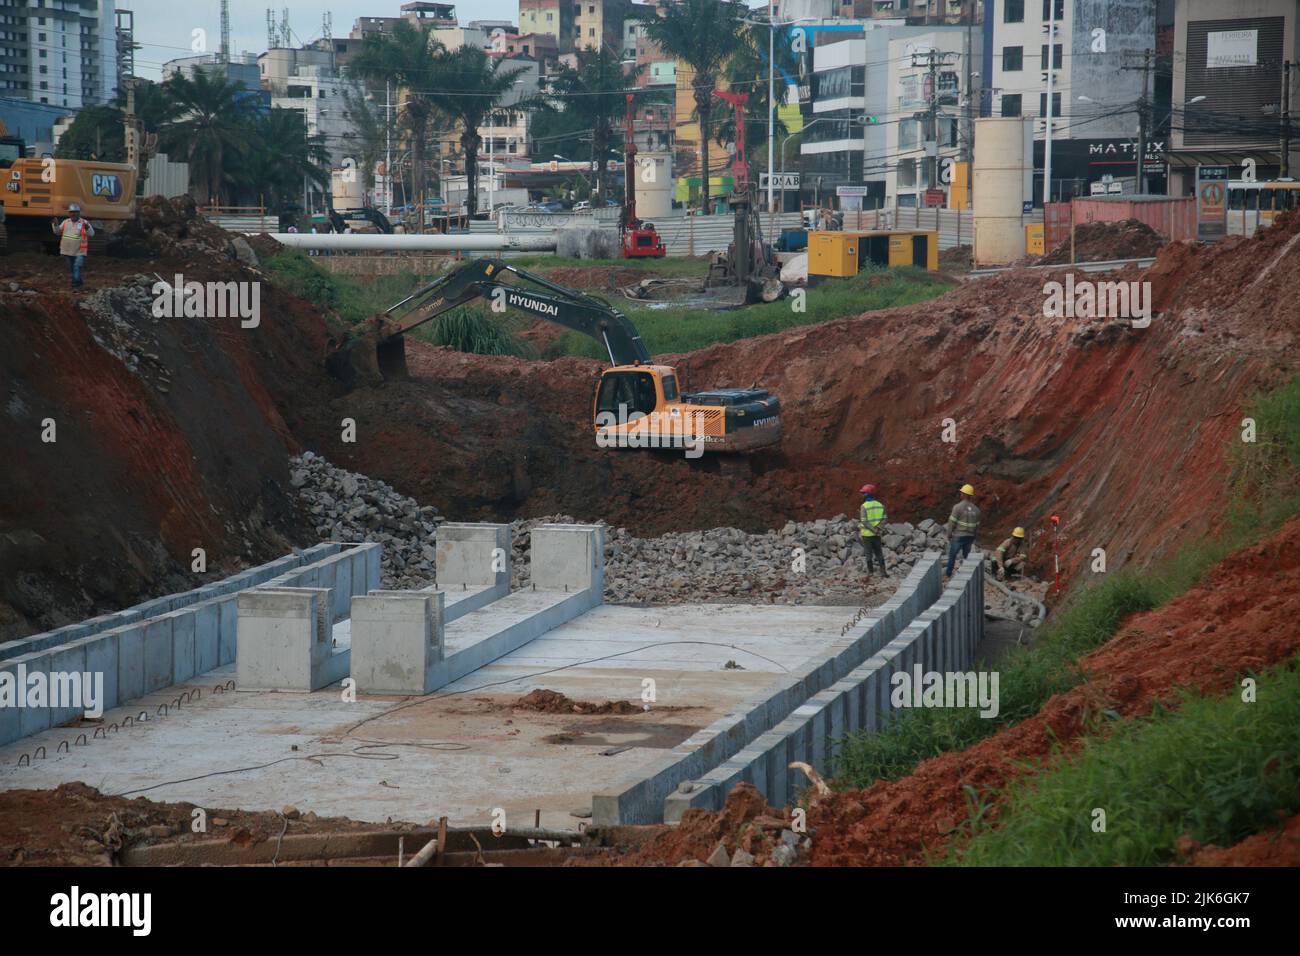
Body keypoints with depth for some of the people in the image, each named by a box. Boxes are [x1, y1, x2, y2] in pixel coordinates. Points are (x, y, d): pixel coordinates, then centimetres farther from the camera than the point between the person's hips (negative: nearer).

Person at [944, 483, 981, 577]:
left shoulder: (958, 507, -15)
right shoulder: (975, 509, 2)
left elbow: (952, 522, -13)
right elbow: (977, 525, 7)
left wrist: (949, 535, -2)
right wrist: (973, 537, 19)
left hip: (958, 536, -4)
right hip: (970, 536, 4)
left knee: (952, 554, 12)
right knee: (966, 555, 17)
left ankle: (948, 573, 19)